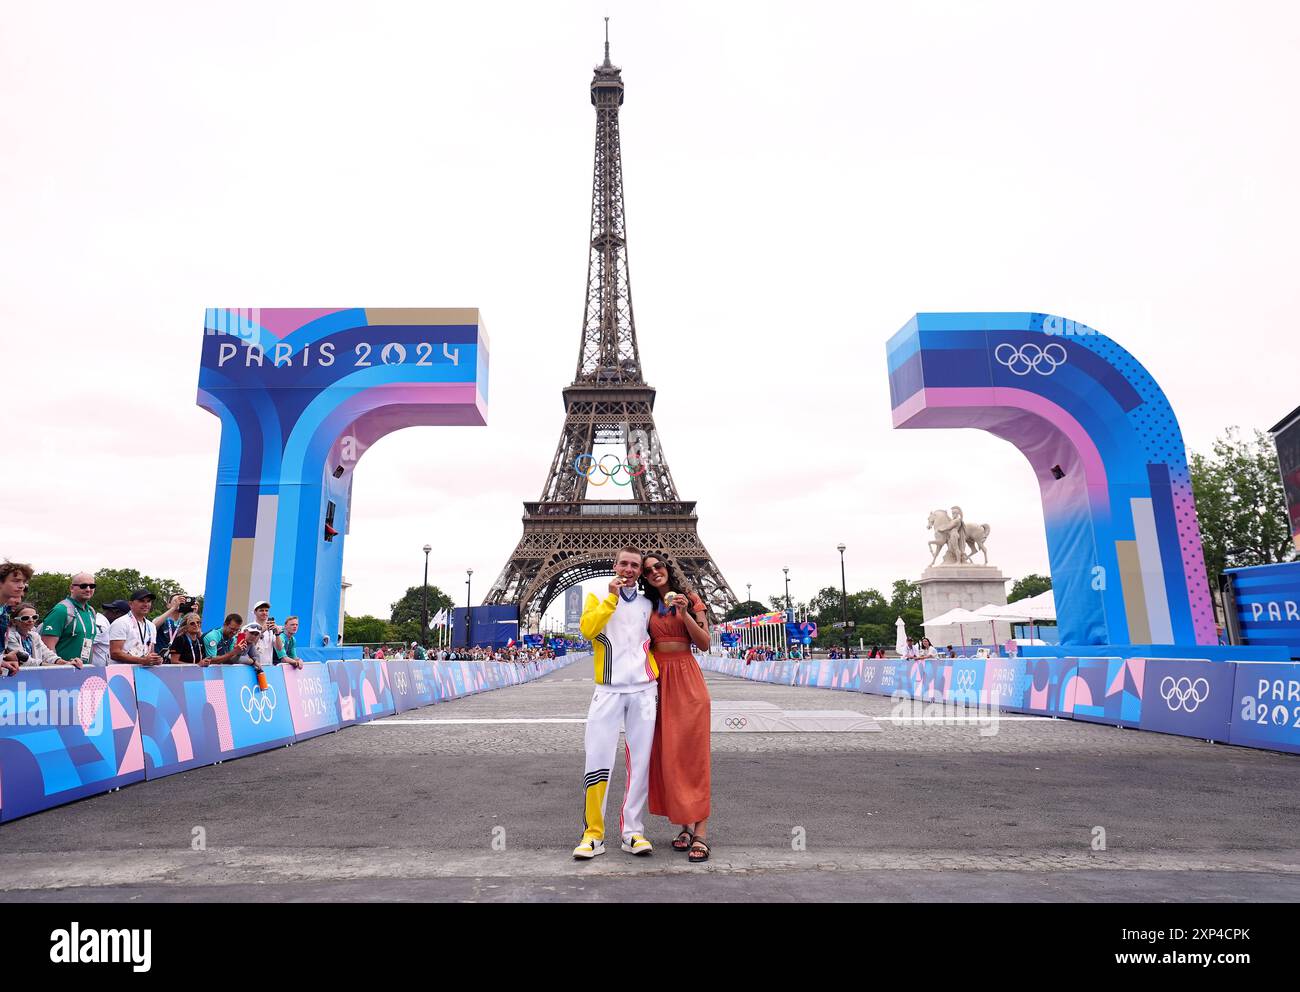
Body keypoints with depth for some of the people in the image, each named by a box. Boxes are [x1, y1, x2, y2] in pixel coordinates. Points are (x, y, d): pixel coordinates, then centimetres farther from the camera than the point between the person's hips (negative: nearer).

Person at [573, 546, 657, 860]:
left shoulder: (648, 604, 15)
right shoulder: (598, 596, 9)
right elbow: (587, 628, -10)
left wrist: (657, 680, 9)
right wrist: (612, 596, -11)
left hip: (643, 691, 2)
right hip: (608, 691, -2)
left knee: (640, 763, 3)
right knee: (597, 762, -5)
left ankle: (632, 832, 13)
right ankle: (593, 834, 6)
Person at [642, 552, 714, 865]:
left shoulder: (690, 599, 1)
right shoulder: (648, 606, 11)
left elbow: (704, 643, -5)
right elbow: (645, 644, 15)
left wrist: (684, 613, -14)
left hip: (686, 678, -4)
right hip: (658, 680, 4)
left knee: (691, 751, -6)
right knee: (666, 752, 4)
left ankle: (701, 830, -3)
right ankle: (685, 824, 15)